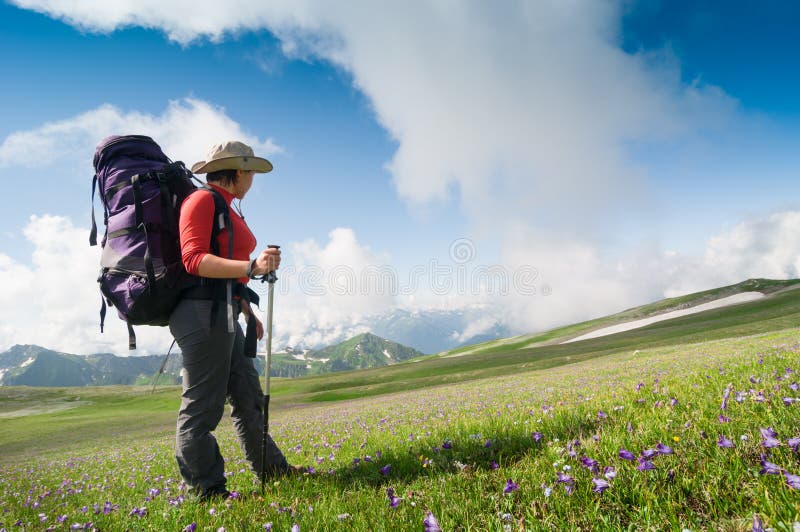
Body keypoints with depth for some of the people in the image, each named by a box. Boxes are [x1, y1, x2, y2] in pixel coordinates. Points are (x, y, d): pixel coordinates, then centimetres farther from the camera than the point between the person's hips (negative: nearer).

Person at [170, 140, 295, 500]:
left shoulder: (227, 210, 21)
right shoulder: (202, 200, -6)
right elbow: (194, 259, -18)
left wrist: (247, 311, 21)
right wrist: (252, 267, -28)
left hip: (224, 314, 10)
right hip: (202, 311, -10)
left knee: (248, 396, 15)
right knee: (203, 405, -2)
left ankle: (271, 469, 27)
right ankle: (205, 490, 9)